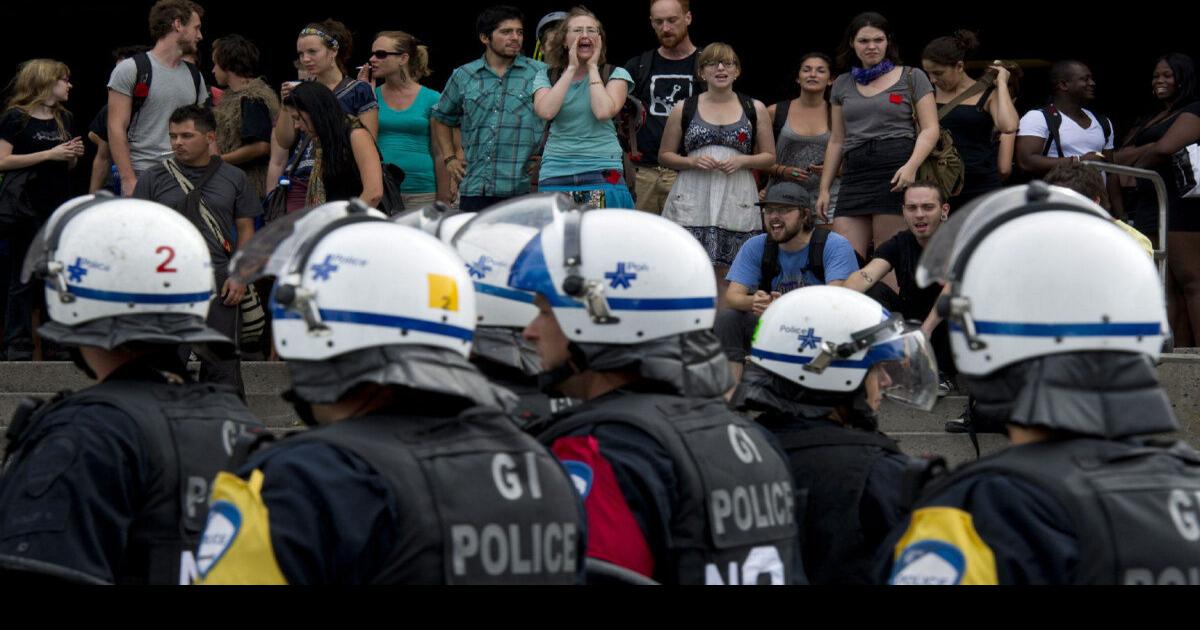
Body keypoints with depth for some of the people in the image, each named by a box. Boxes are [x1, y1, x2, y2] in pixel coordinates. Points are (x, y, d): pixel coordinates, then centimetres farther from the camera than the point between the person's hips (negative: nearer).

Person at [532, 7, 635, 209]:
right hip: (556, 174, 1)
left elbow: (603, 112, -12)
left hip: (602, 172, -1)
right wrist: (572, 68, -3)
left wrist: (592, 67, -2)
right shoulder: (546, 76, 11)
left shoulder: (616, 75, 7)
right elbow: (545, 111, -10)